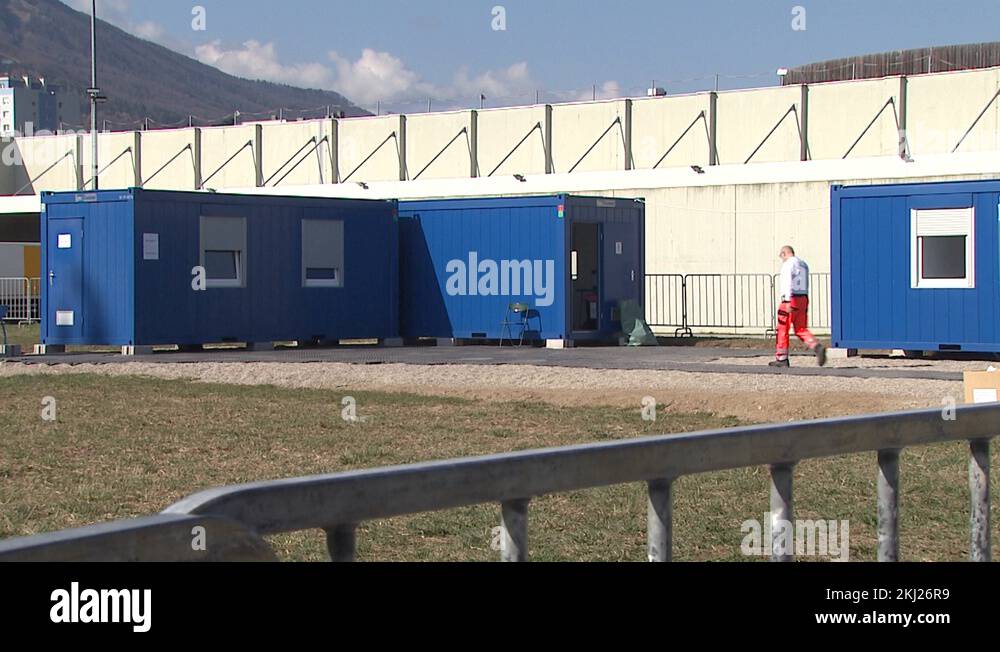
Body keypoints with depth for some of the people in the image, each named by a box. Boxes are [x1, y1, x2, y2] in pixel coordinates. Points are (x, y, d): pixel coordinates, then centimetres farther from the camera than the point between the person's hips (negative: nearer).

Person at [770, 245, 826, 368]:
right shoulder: (803, 264, 18)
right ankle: (817, 347, -16)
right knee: (801, 330, 7)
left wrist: (788, 301, -26)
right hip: (803, 299, 8)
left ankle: (781, 358, 7)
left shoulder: (788, 264, -8)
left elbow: (788, 283, -20)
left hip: (790, 299, -8)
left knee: (783, 329, 4)